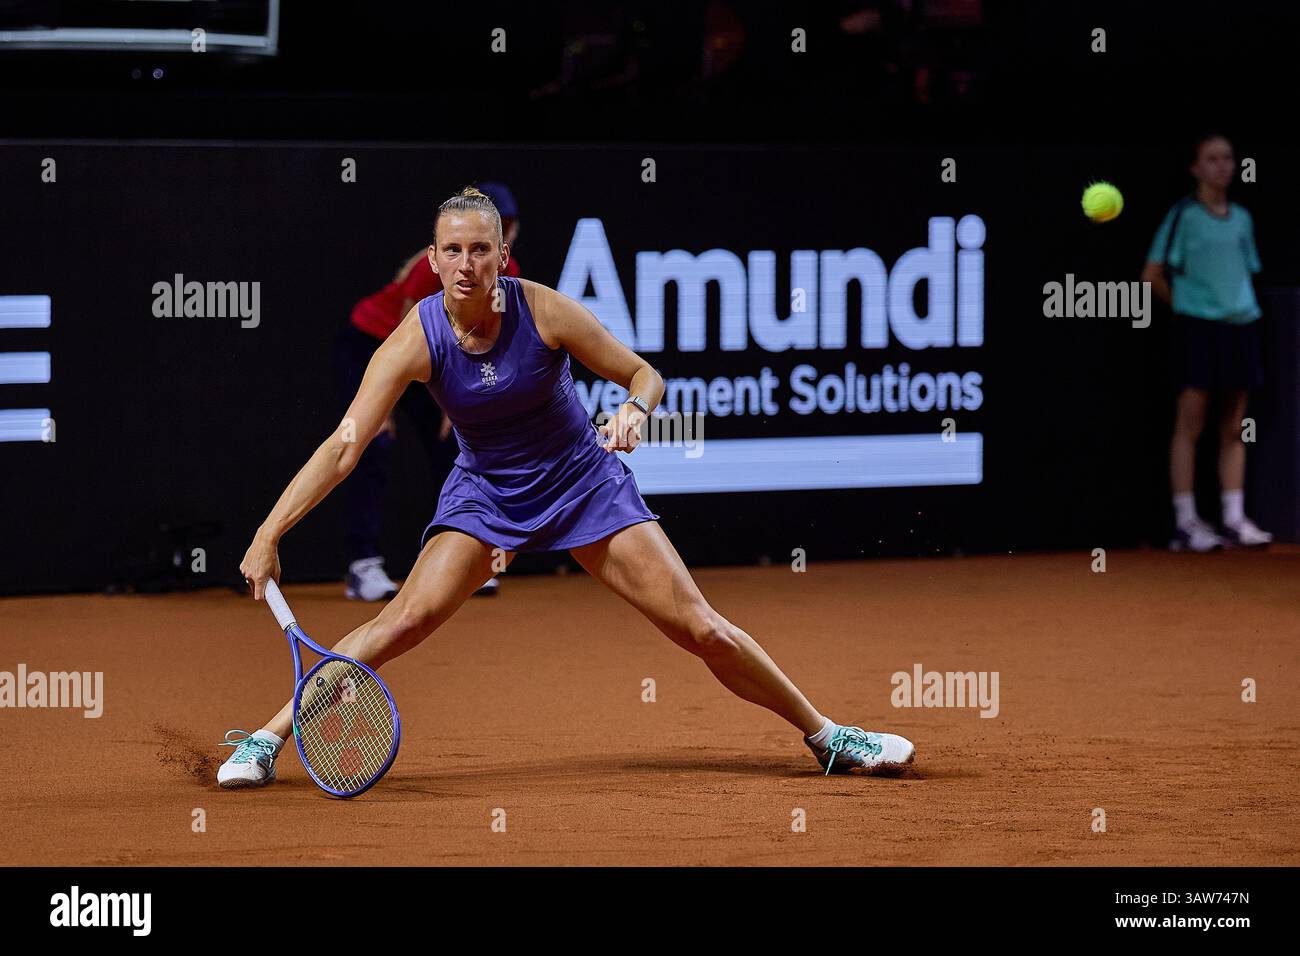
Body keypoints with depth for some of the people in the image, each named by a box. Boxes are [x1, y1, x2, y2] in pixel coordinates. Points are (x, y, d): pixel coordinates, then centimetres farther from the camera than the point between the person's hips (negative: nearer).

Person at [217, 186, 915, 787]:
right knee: (406, 618, -22)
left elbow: (644, 374, -8)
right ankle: (266, 739, -14)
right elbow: (342, 449, -23)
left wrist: (633, 410, -32)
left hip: (584, 482, 0)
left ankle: (826, 736, 13)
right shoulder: (416, 341, -21)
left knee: (702, 630, -4)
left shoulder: (544, 311, -21)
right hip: (484, 491, 0)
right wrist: (268, 535, -31)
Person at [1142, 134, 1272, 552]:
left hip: (1240, 324, 6)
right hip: (1198, 328, -6)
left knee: (1233, 429, 6)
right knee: (1190, 424, -5)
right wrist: (1184, 305, -1)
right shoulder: (1184, 216, -3)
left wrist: (1243, 306, 7)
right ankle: (1185, 522, -5)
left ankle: (1234, 519, 7)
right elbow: (1152, 276, -4)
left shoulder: (1241, 218, 13)